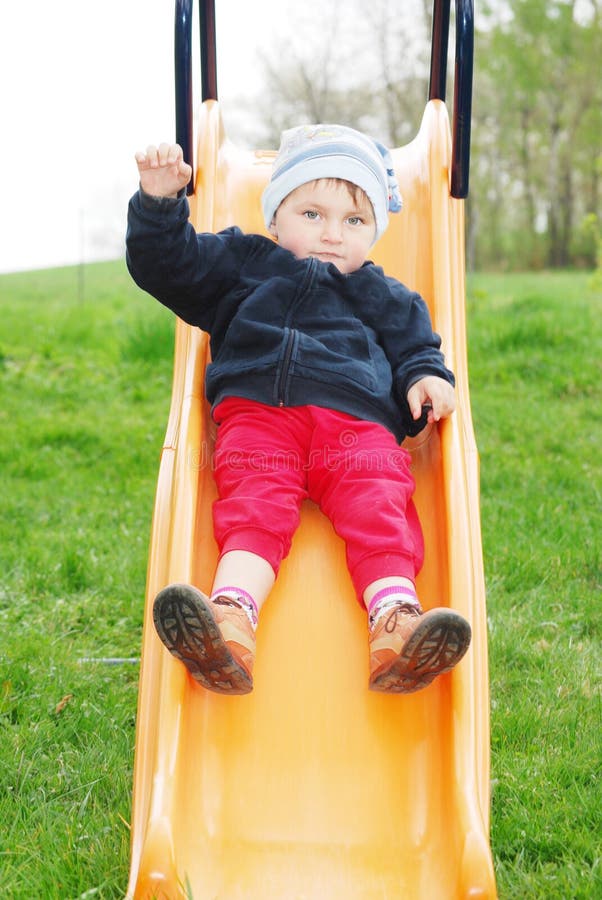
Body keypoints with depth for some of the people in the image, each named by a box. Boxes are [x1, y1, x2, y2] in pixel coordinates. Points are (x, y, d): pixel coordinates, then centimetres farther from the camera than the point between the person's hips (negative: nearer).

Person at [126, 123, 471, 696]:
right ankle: (232, 619, -54)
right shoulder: (244, 264, 29)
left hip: (357, 423, 1)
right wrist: (159, 200, 9)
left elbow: (416, 347, 30)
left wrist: (426, 377, 5)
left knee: (378, 509, -29)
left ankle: (395, 621, -50)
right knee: (254, 507, -30)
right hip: (257, 416, -1)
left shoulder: (385, 299, 32)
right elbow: (166, 263, 25)